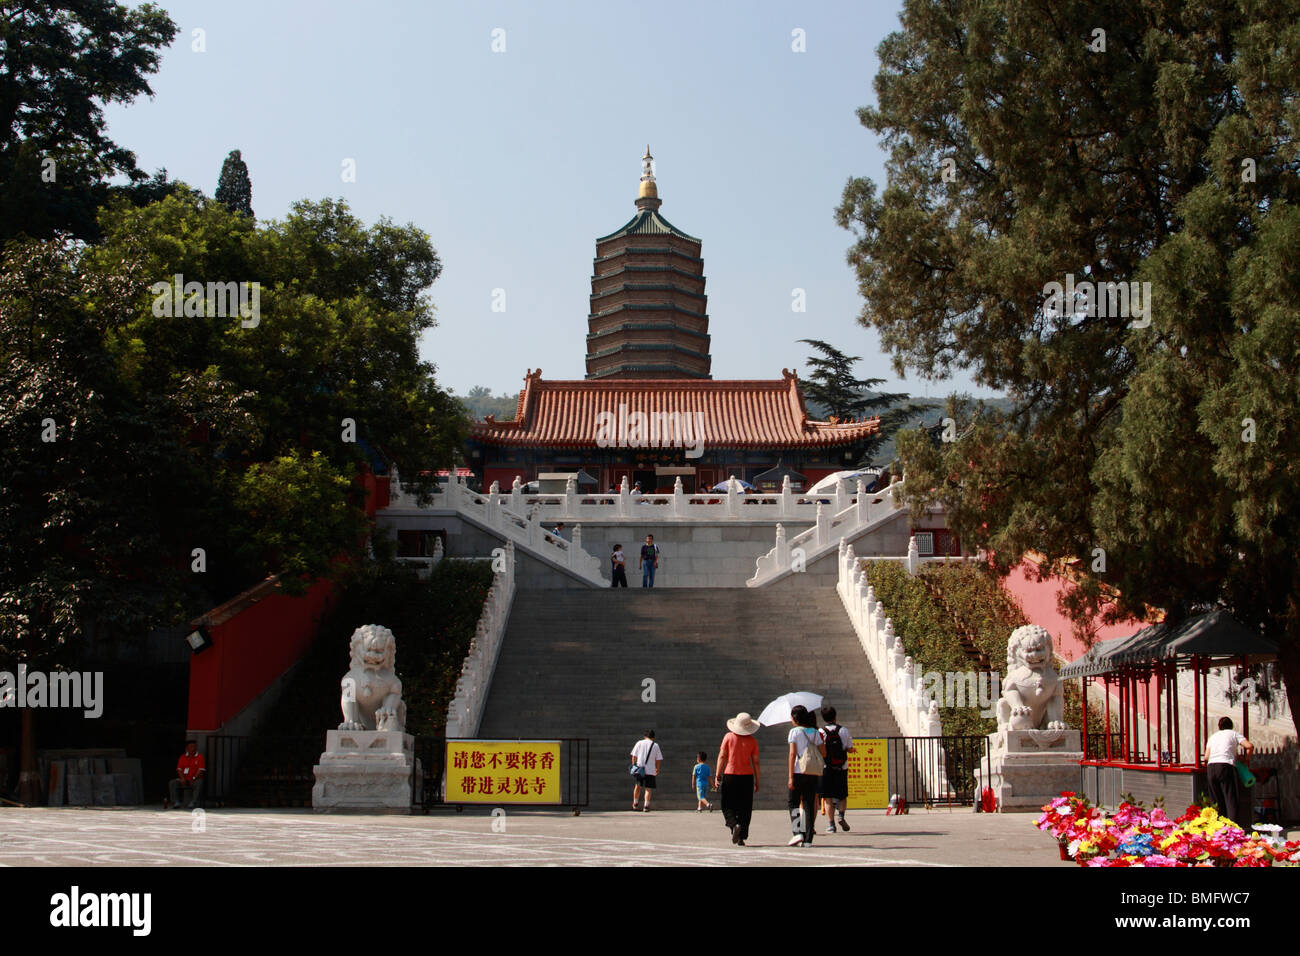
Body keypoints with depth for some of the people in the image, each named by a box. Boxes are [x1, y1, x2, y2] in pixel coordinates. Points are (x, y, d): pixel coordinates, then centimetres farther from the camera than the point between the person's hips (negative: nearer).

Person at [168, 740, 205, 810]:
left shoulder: (199, 757, 3)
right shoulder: (183, 757, 14)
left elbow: (201, 770, -5)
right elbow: (179, 769, 6)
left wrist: (193, 778, -18)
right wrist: (182, 778, -11)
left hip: (195, 779, -3)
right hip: (184, 780, 3)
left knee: (199, 783, -37)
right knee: (172, 783, -21)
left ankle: (193, 803, -38)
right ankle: (176, 803, -25)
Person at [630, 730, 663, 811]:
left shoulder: (639, 743, 5)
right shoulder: (655, 745, 3)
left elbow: (634, 756, 2)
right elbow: (658, 759, 4)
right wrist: (657, 769, 16)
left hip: (639, 768, 2)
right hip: (650, 770, -2)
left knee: (638, 786, 18)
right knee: (648, 789, 2)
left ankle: (635, 804, 26)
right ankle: (646, 806, -7)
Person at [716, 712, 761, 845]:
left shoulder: (729, 737, -1)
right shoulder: (752, 741, 2)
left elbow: (722, 756, -3)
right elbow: (755, 762, 2)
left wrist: (718, 775, 2)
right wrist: (757, 782, 9)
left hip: (730, 775, -1)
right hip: (747, 776, 1)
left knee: (728, 805, 8)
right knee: (745, 808, 8)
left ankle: (734, 824, -19)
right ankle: (741, 838, 5)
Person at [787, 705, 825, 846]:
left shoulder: (795, 731, -4)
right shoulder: (815, 732, 10)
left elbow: (792, 754, -10)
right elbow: (823, 753, 9)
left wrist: (790, 777, -12)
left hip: (799, 771, -4)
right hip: (814, 772, 4)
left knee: (793, 803, 8)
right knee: (809, 804, 6)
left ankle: (797, 832, -7)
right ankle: (808, 838, 3)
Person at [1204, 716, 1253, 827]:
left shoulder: (1213, 736, 26)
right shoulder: (1233, 734, 15)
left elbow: (1206, 757, 16)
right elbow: (1250, 746, 1)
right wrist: (1245, 759, 15)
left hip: (1211, 767, 4)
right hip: (1226, 766, -4)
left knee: (1216, 800, 9)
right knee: (1231, 798, -6)